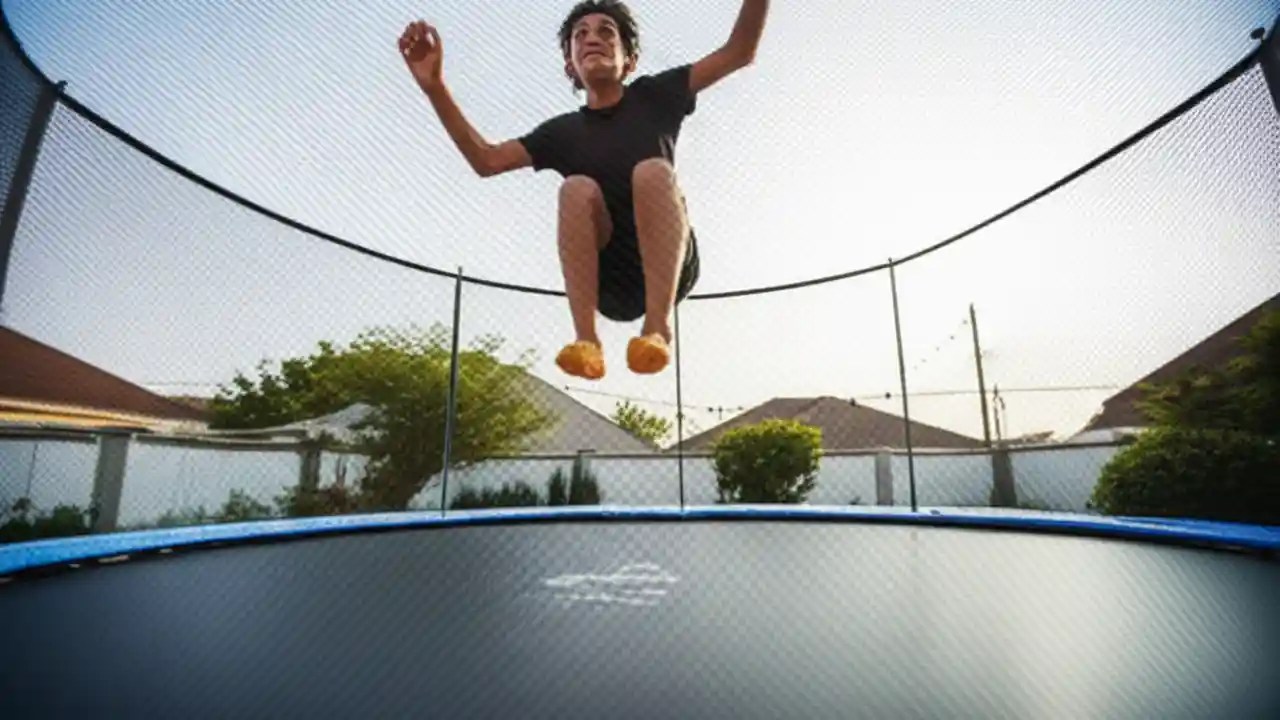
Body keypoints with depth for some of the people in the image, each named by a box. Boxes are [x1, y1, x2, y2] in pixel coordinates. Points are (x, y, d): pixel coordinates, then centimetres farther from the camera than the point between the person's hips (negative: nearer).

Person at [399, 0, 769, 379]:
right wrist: (435, 86, -6)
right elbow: (487, 160, 4)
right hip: (610, 283, 1)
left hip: (670, 268, 0)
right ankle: (587, 339, -35)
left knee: (654, 171, -24)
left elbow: (740, 51, 8)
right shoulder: (563, 130, 14)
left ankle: (658, 329, -37)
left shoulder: (652, 96, 13)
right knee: (577, 188, -23)